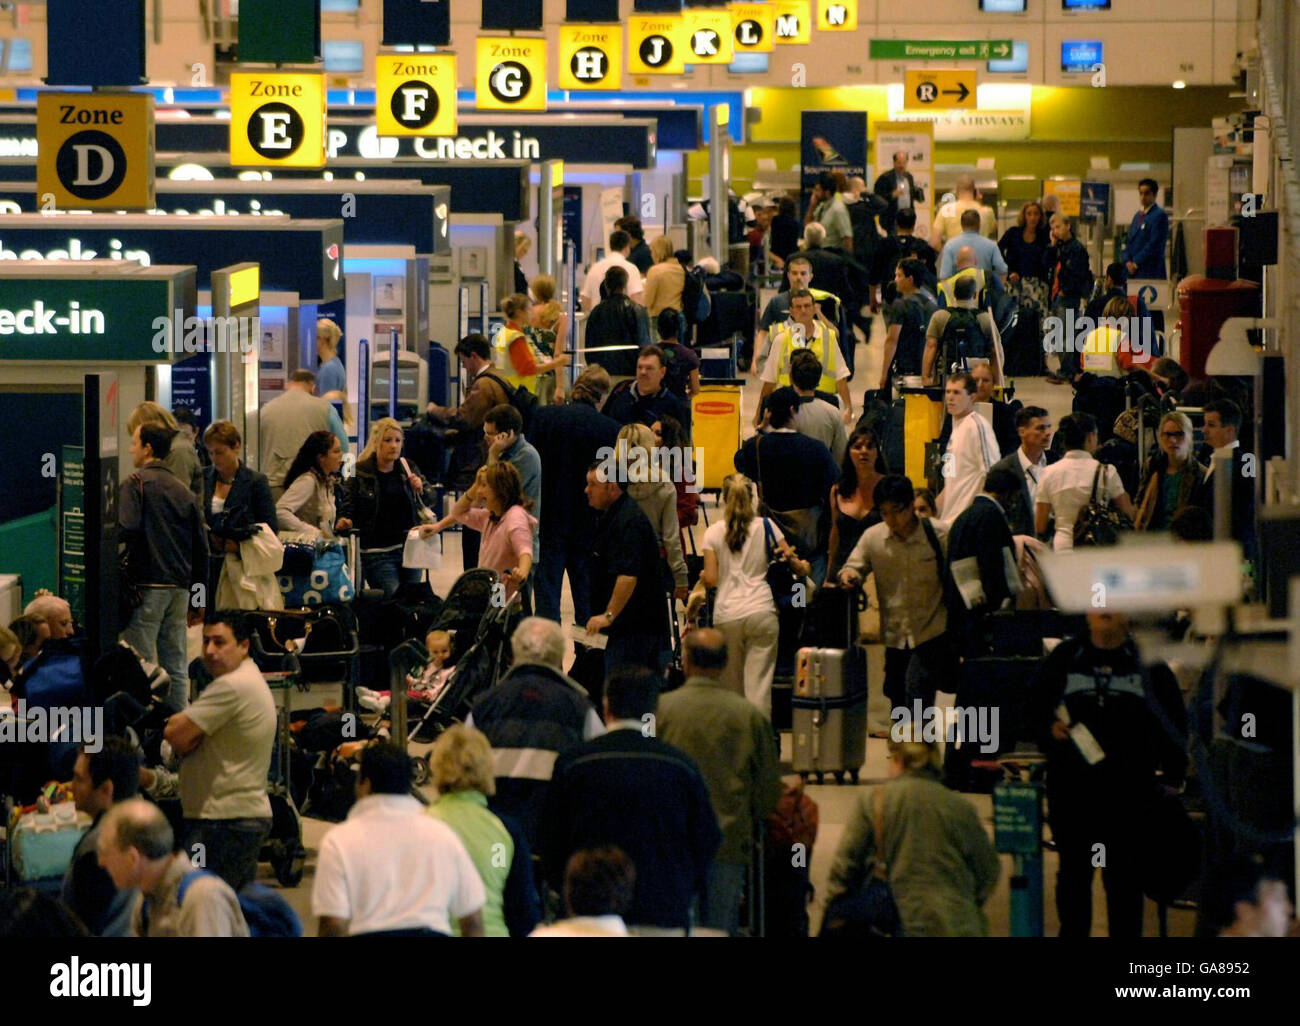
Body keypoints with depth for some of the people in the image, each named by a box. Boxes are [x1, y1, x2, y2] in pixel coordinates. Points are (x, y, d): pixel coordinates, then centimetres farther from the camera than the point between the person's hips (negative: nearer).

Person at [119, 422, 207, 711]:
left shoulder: (136, 484, -4)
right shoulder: (184, 492, 16)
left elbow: (127, 531, -17)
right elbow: (200, 549, 16)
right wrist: (199, 600, 19)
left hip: (147, 584, -6)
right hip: (180, 587, 6)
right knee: (176, 669, 8)